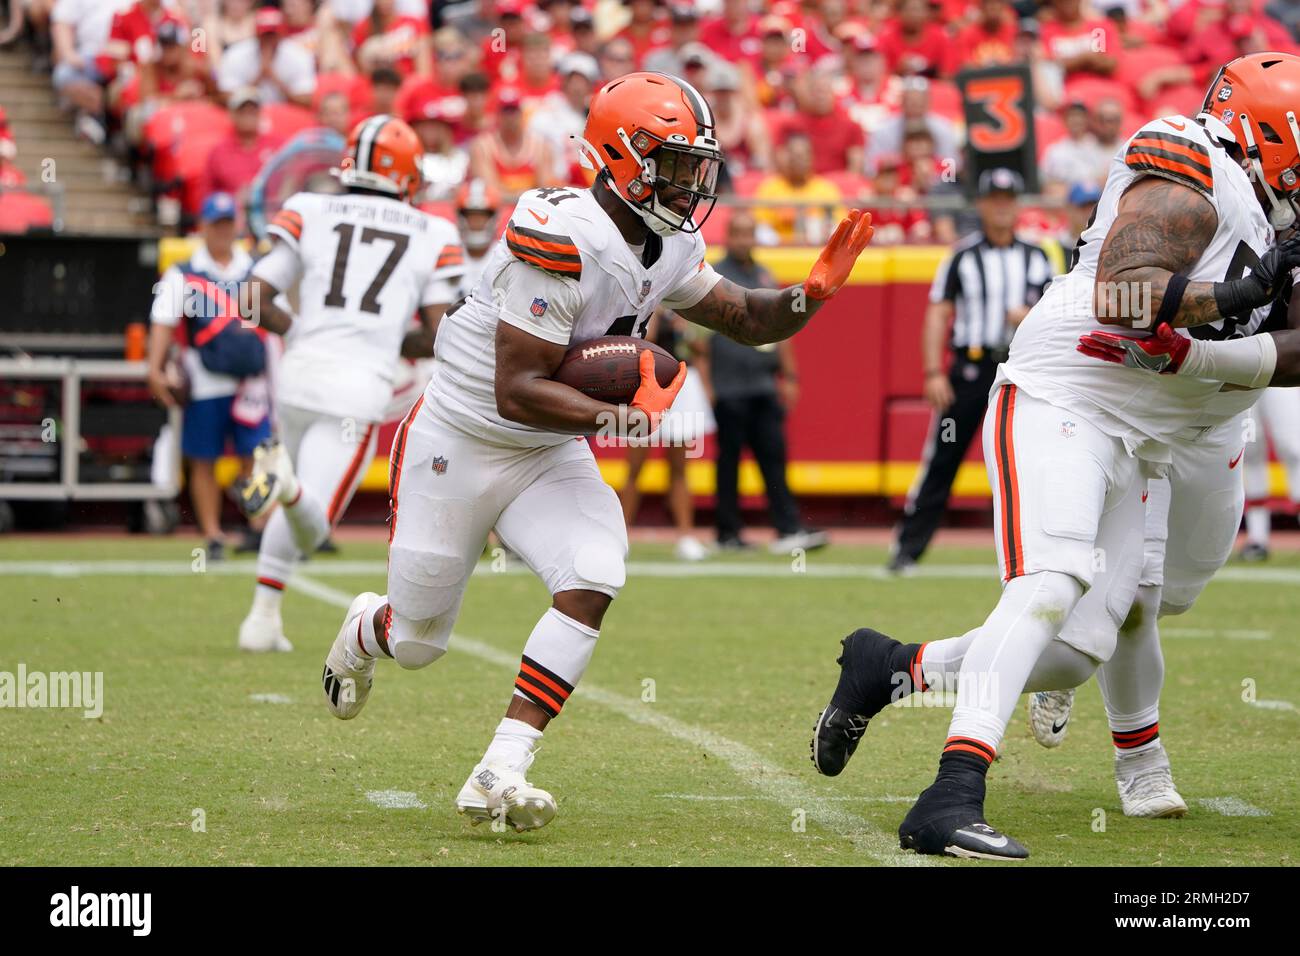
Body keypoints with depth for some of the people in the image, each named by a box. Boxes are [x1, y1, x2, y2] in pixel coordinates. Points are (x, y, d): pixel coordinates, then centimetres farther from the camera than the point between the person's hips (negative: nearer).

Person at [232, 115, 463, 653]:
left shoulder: (309, 214, 9)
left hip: (299, 371, 3)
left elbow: (255, 302, 4)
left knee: (297, 509, 27)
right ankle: (284, 481, -38)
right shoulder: (431, 237, 9)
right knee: (313, 524, -4)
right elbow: (437, 339, 5)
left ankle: (263, 617, 20)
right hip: (360, 387, -3)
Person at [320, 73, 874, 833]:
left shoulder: (671, 248, -4)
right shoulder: (562, 241, -29)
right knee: (418, 641, 9)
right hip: (459, 447, -6)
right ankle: (364, 631, 50)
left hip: (550, 458, 6)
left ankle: (499, 776, -20)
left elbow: (748, 320, 9)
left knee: (594, 579, -22)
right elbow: (516, 393, -30)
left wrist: (814, 293, -10)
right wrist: (620, 417, -37)